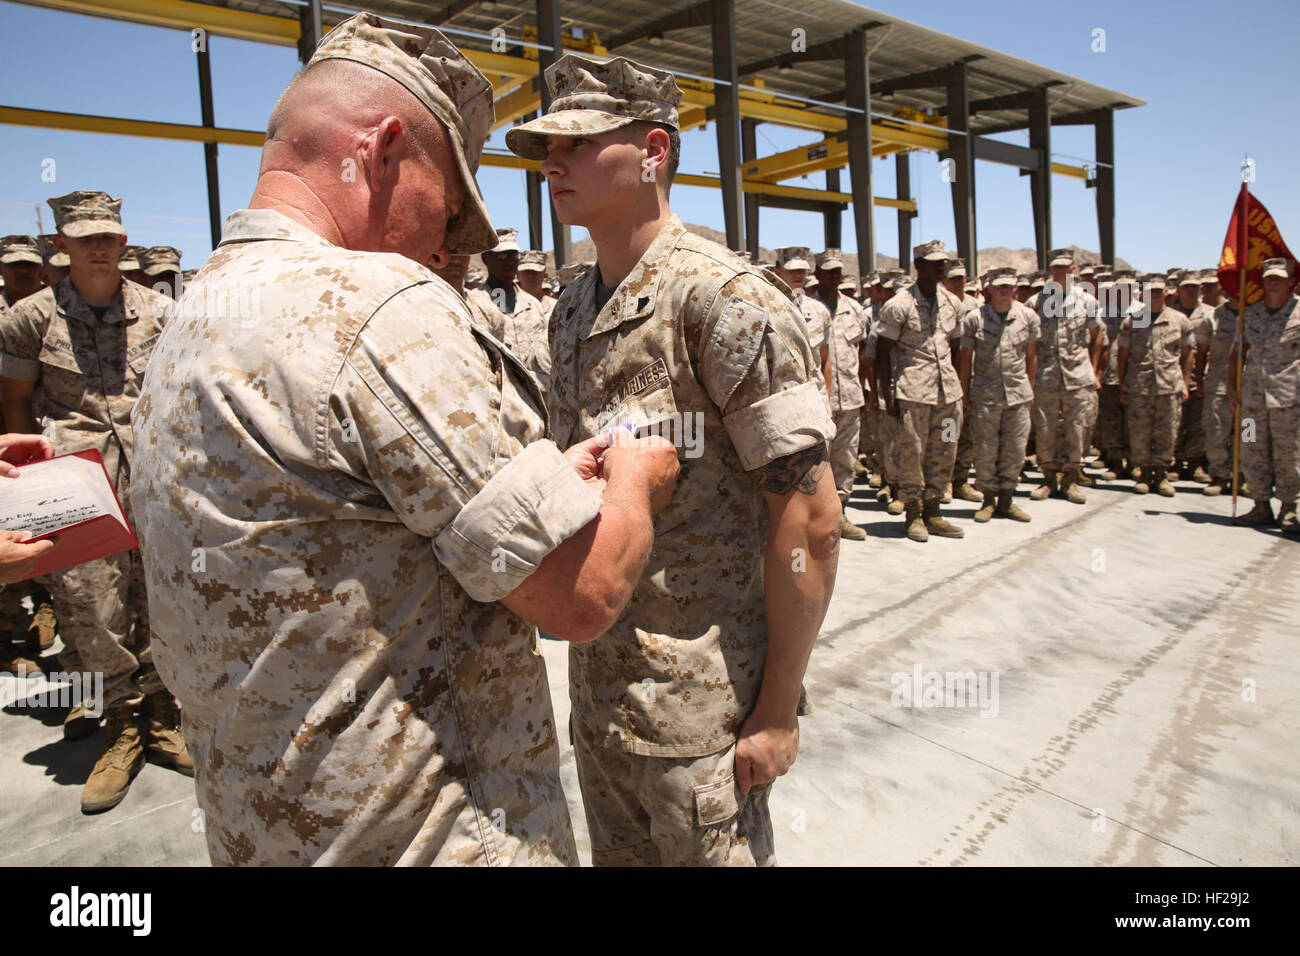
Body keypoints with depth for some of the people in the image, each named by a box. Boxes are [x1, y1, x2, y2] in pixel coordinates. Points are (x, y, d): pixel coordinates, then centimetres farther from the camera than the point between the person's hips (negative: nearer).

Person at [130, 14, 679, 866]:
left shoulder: (198, 316, 8)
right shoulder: (379, 305, -23)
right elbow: (584, 595, -22)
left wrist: (557, 478, 10)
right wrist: (634, 482, -2)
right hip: (430, 834, -9)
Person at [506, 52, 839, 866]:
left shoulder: (724, 299, -17)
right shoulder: (571, 312, 8)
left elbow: (810, 519, -19)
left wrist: (780, 708, -16)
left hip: (698, 706, -7)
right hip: (596, 689, 8)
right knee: (618, 853, 23)